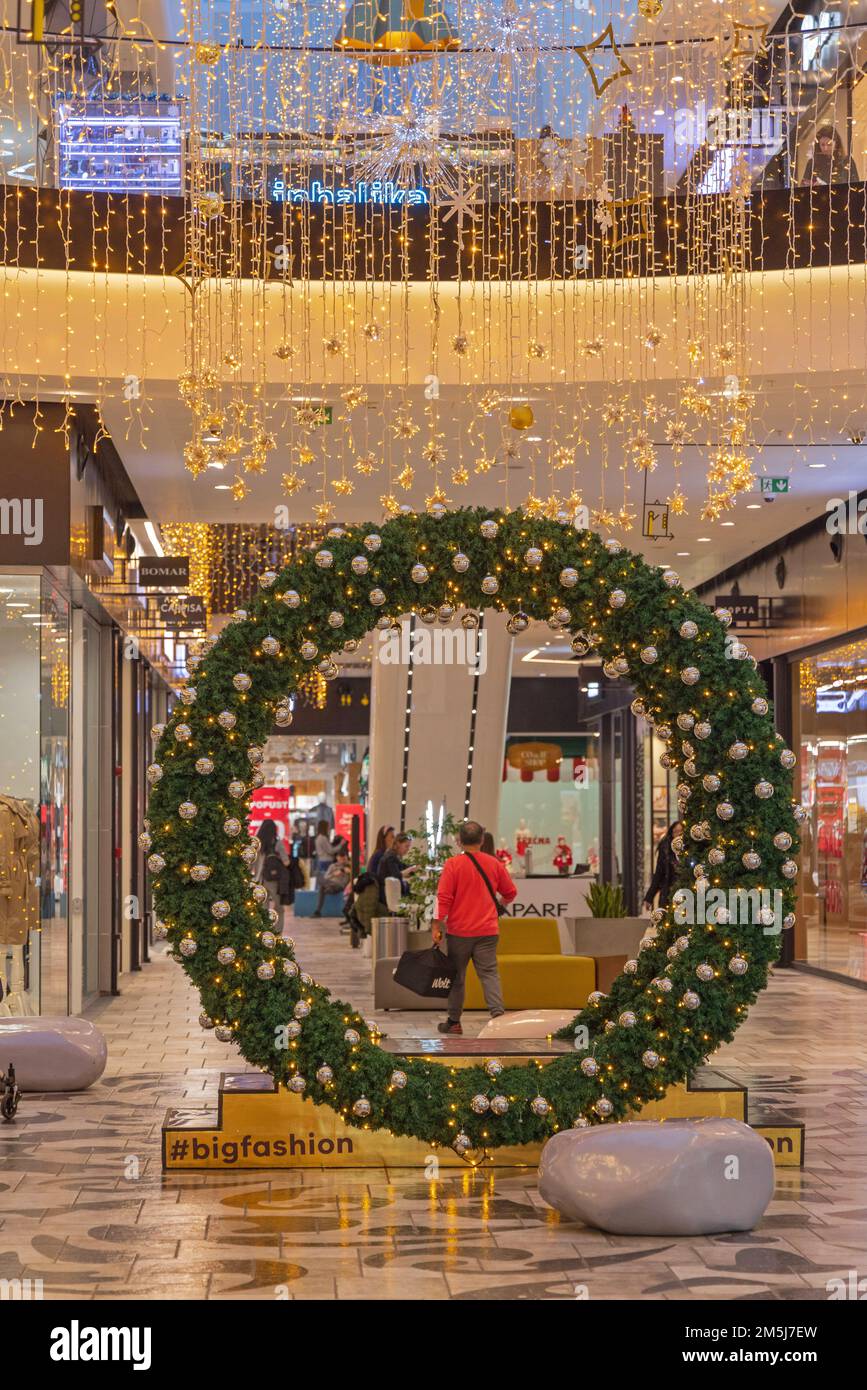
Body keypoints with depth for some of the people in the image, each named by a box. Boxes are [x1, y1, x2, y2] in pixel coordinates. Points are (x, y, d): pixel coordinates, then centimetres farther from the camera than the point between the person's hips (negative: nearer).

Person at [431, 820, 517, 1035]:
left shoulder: (453, 864, -8)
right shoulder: (494, 864, 3)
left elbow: (443, 898, -12)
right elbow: (510, 893, 13)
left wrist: (437, 926, -7)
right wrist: (497, 905, 33)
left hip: (459, 931, -2)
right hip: (487, 930, 2)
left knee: (457, 976, 10)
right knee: (489, 973, 2)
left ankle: (453, 1021, 17)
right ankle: (498, 1013, -15)